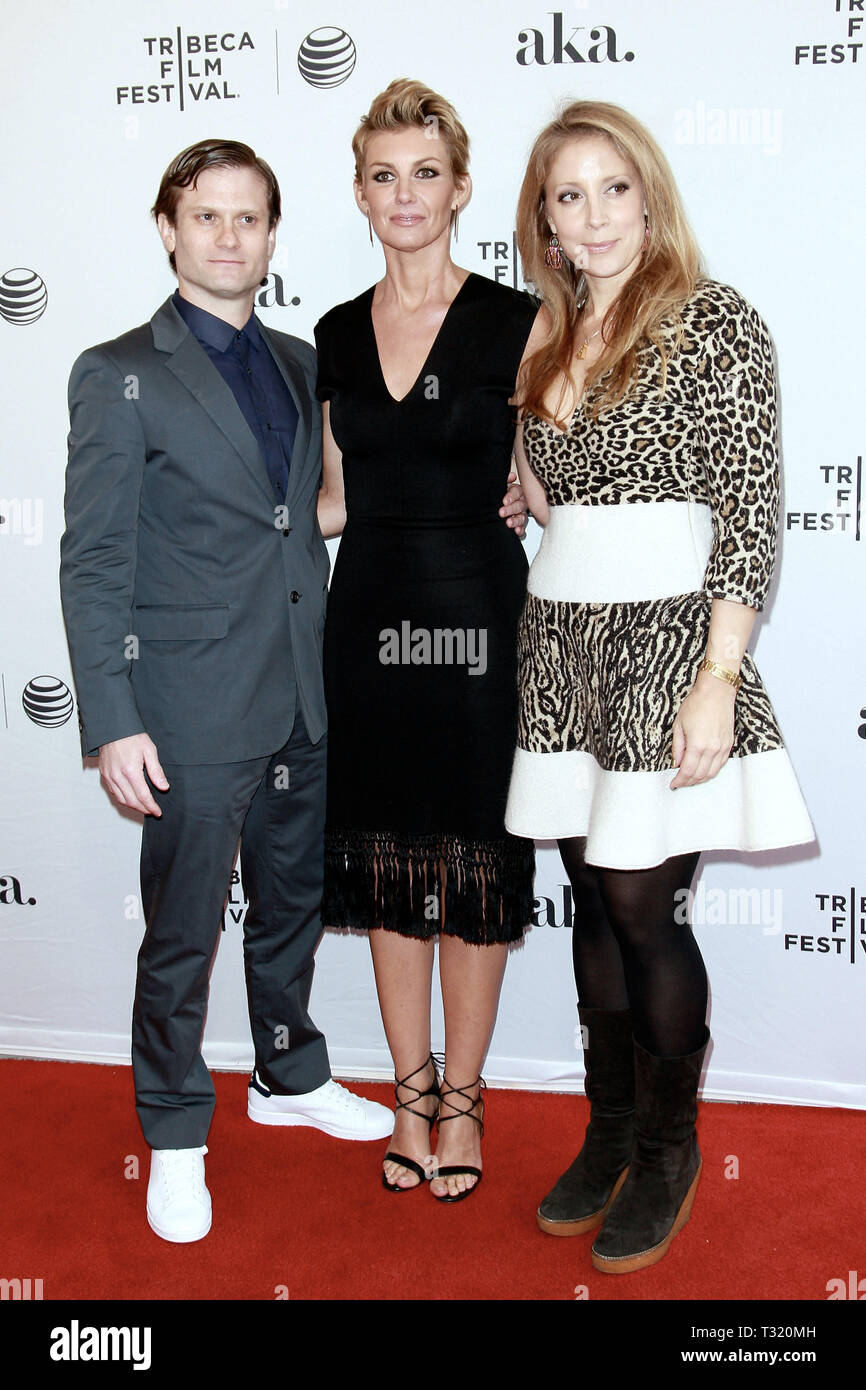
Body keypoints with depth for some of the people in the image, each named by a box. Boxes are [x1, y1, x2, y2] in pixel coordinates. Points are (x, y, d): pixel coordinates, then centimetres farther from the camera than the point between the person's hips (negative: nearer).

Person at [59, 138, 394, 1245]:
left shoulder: (298, 365, 11)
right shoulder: (119, 376, -6)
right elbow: (92, 564, -9)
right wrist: (112, 723, -14)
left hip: (304, 705, 6)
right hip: (195, 715, -5)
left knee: (293, 906, 20)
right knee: (182, 936, 6)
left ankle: (291, 1077, 42)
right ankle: (175, 1137, 26)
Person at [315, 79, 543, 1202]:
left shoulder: (516, 325, -2)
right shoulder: (337, 337, 10)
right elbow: (340, 501, 15)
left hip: (476, 617, -3)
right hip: (370, 618, 4)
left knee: (472, 865, 4)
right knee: (387, 864, 10)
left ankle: (462, 1098, 23)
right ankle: (412, 1092, 26)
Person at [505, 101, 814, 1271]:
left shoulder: (715, 320, -5)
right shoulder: (552, 344, 15)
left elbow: (750, 511, -11)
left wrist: (717, 680, -17)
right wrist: (522, 480, 4)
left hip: (662, 639, -6)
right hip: (561, 644, 6)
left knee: (643, 907, -2)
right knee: (594, 899, 10)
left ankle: (667, 1152, 18)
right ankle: (610, 1132, 26)